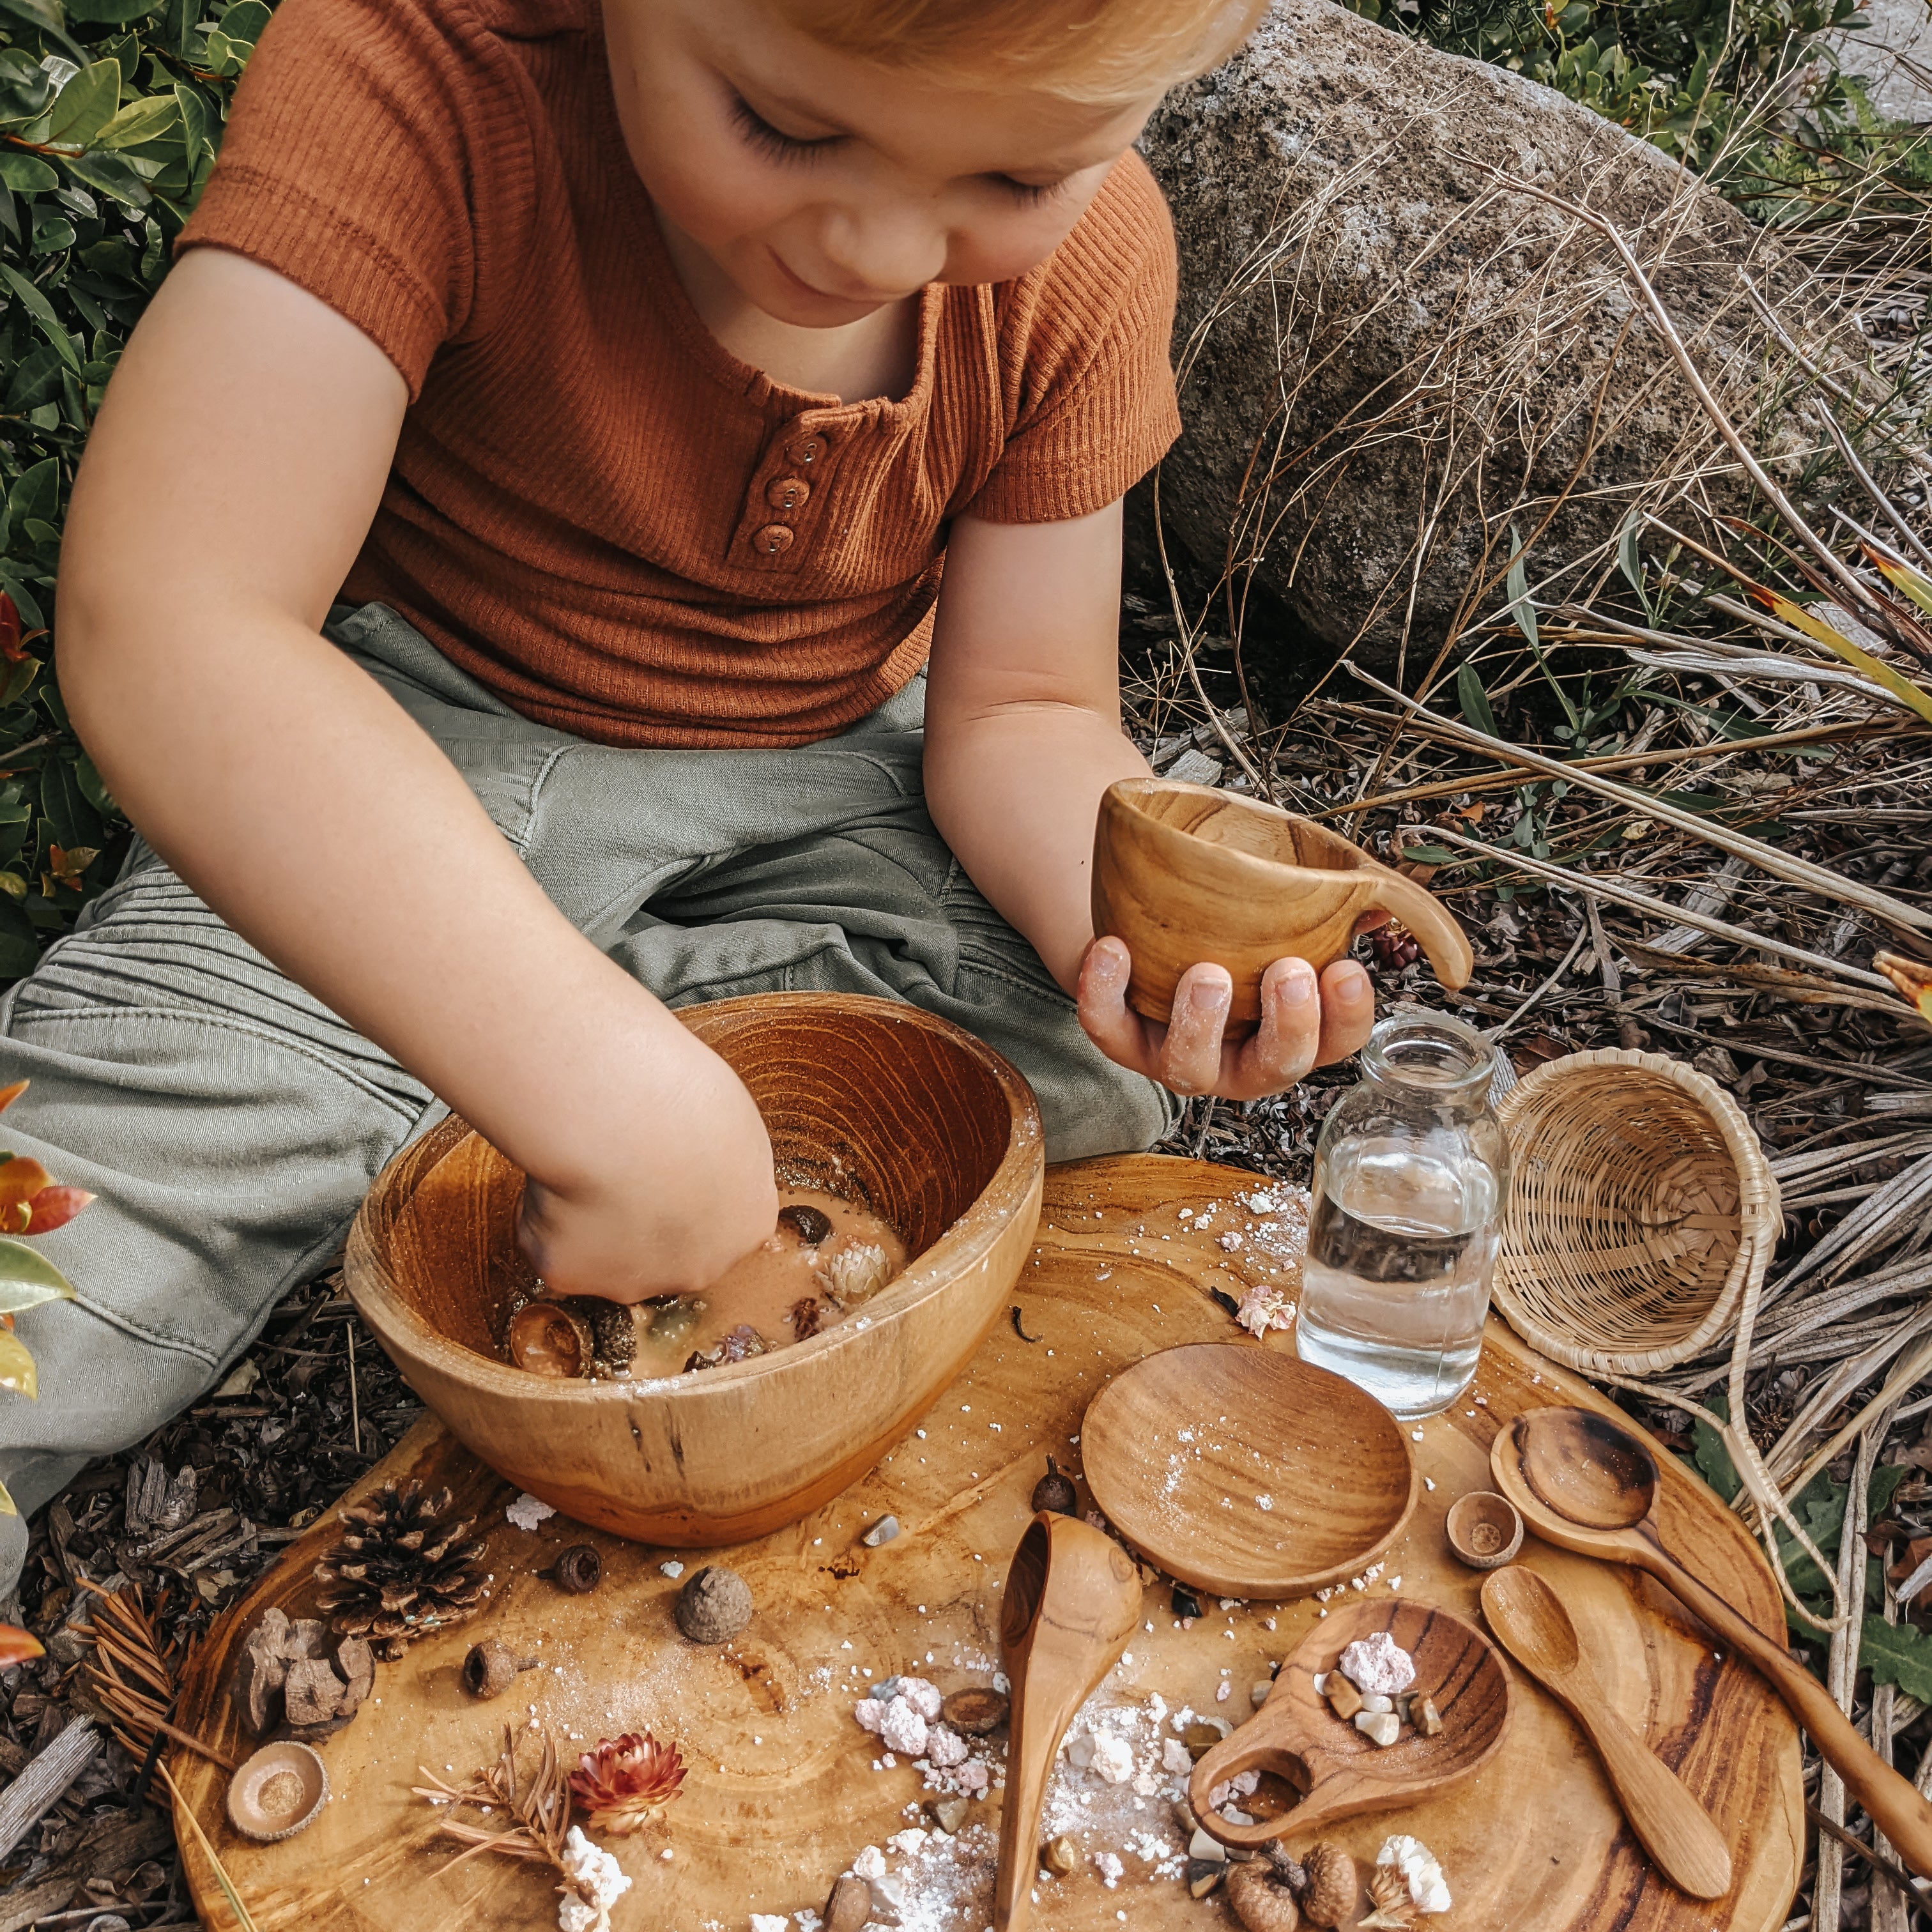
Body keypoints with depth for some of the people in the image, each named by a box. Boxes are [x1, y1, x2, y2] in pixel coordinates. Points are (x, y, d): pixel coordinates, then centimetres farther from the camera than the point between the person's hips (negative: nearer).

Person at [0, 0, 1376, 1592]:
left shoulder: (1093, 256, -15)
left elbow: (1019, 712, -9)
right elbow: (167, 628, -39)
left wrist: (1136, 922, -33)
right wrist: (622, 1102, -47)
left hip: (834, 769, 5)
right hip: (412, 760, -4)